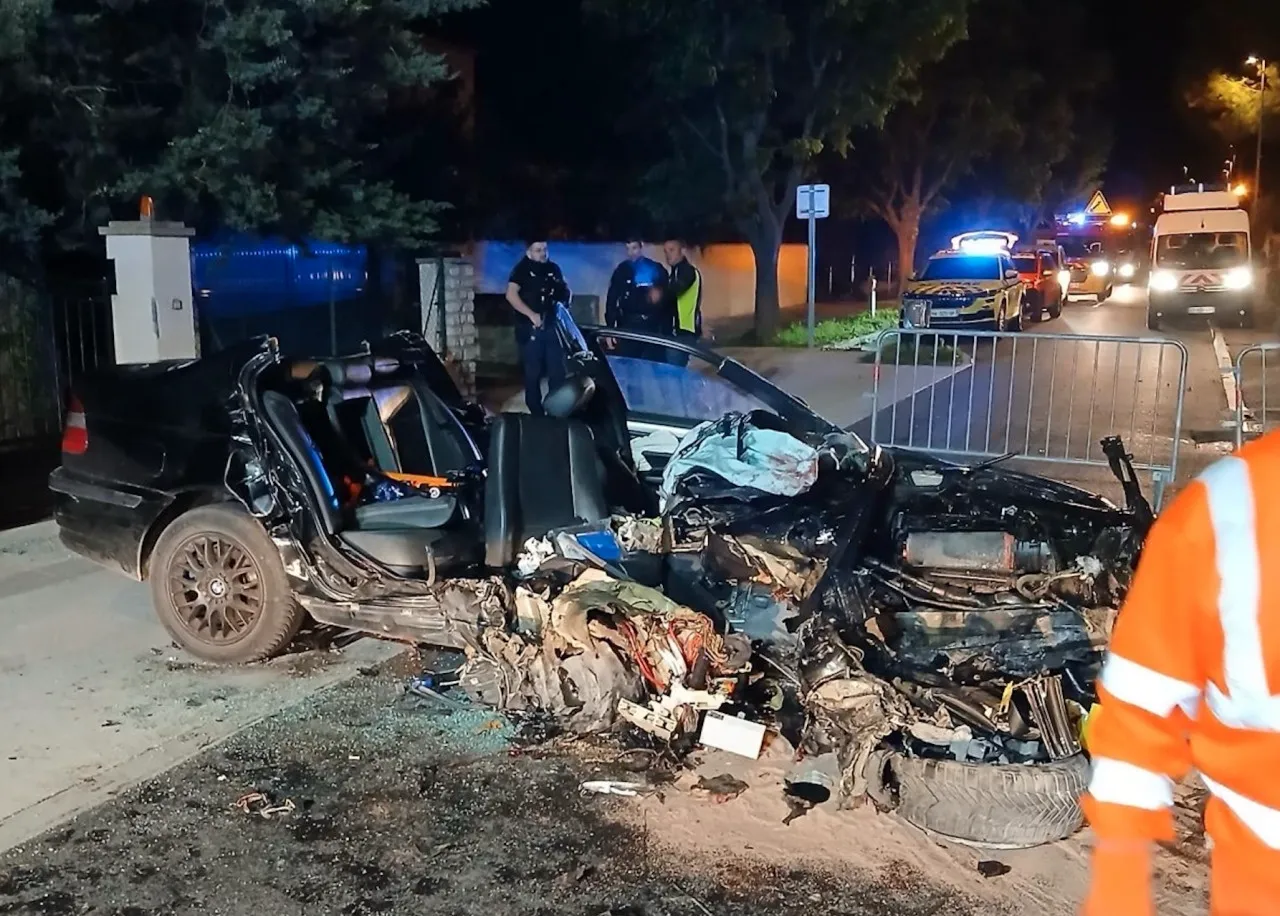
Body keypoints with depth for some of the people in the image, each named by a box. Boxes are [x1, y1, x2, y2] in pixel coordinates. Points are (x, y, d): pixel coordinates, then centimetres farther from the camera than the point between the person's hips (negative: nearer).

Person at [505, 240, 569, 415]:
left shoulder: (553, 268, 9)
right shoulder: (522, 269, -6)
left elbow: (565, 290, 22)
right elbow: (511, 295, -18)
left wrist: (563, 302, 0)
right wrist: (531, 315, -24)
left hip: (552, 326, 5)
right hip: (530, 328, -5)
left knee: (557, 370, 8)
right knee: (533, 372, 3)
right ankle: (537, 413, 10)